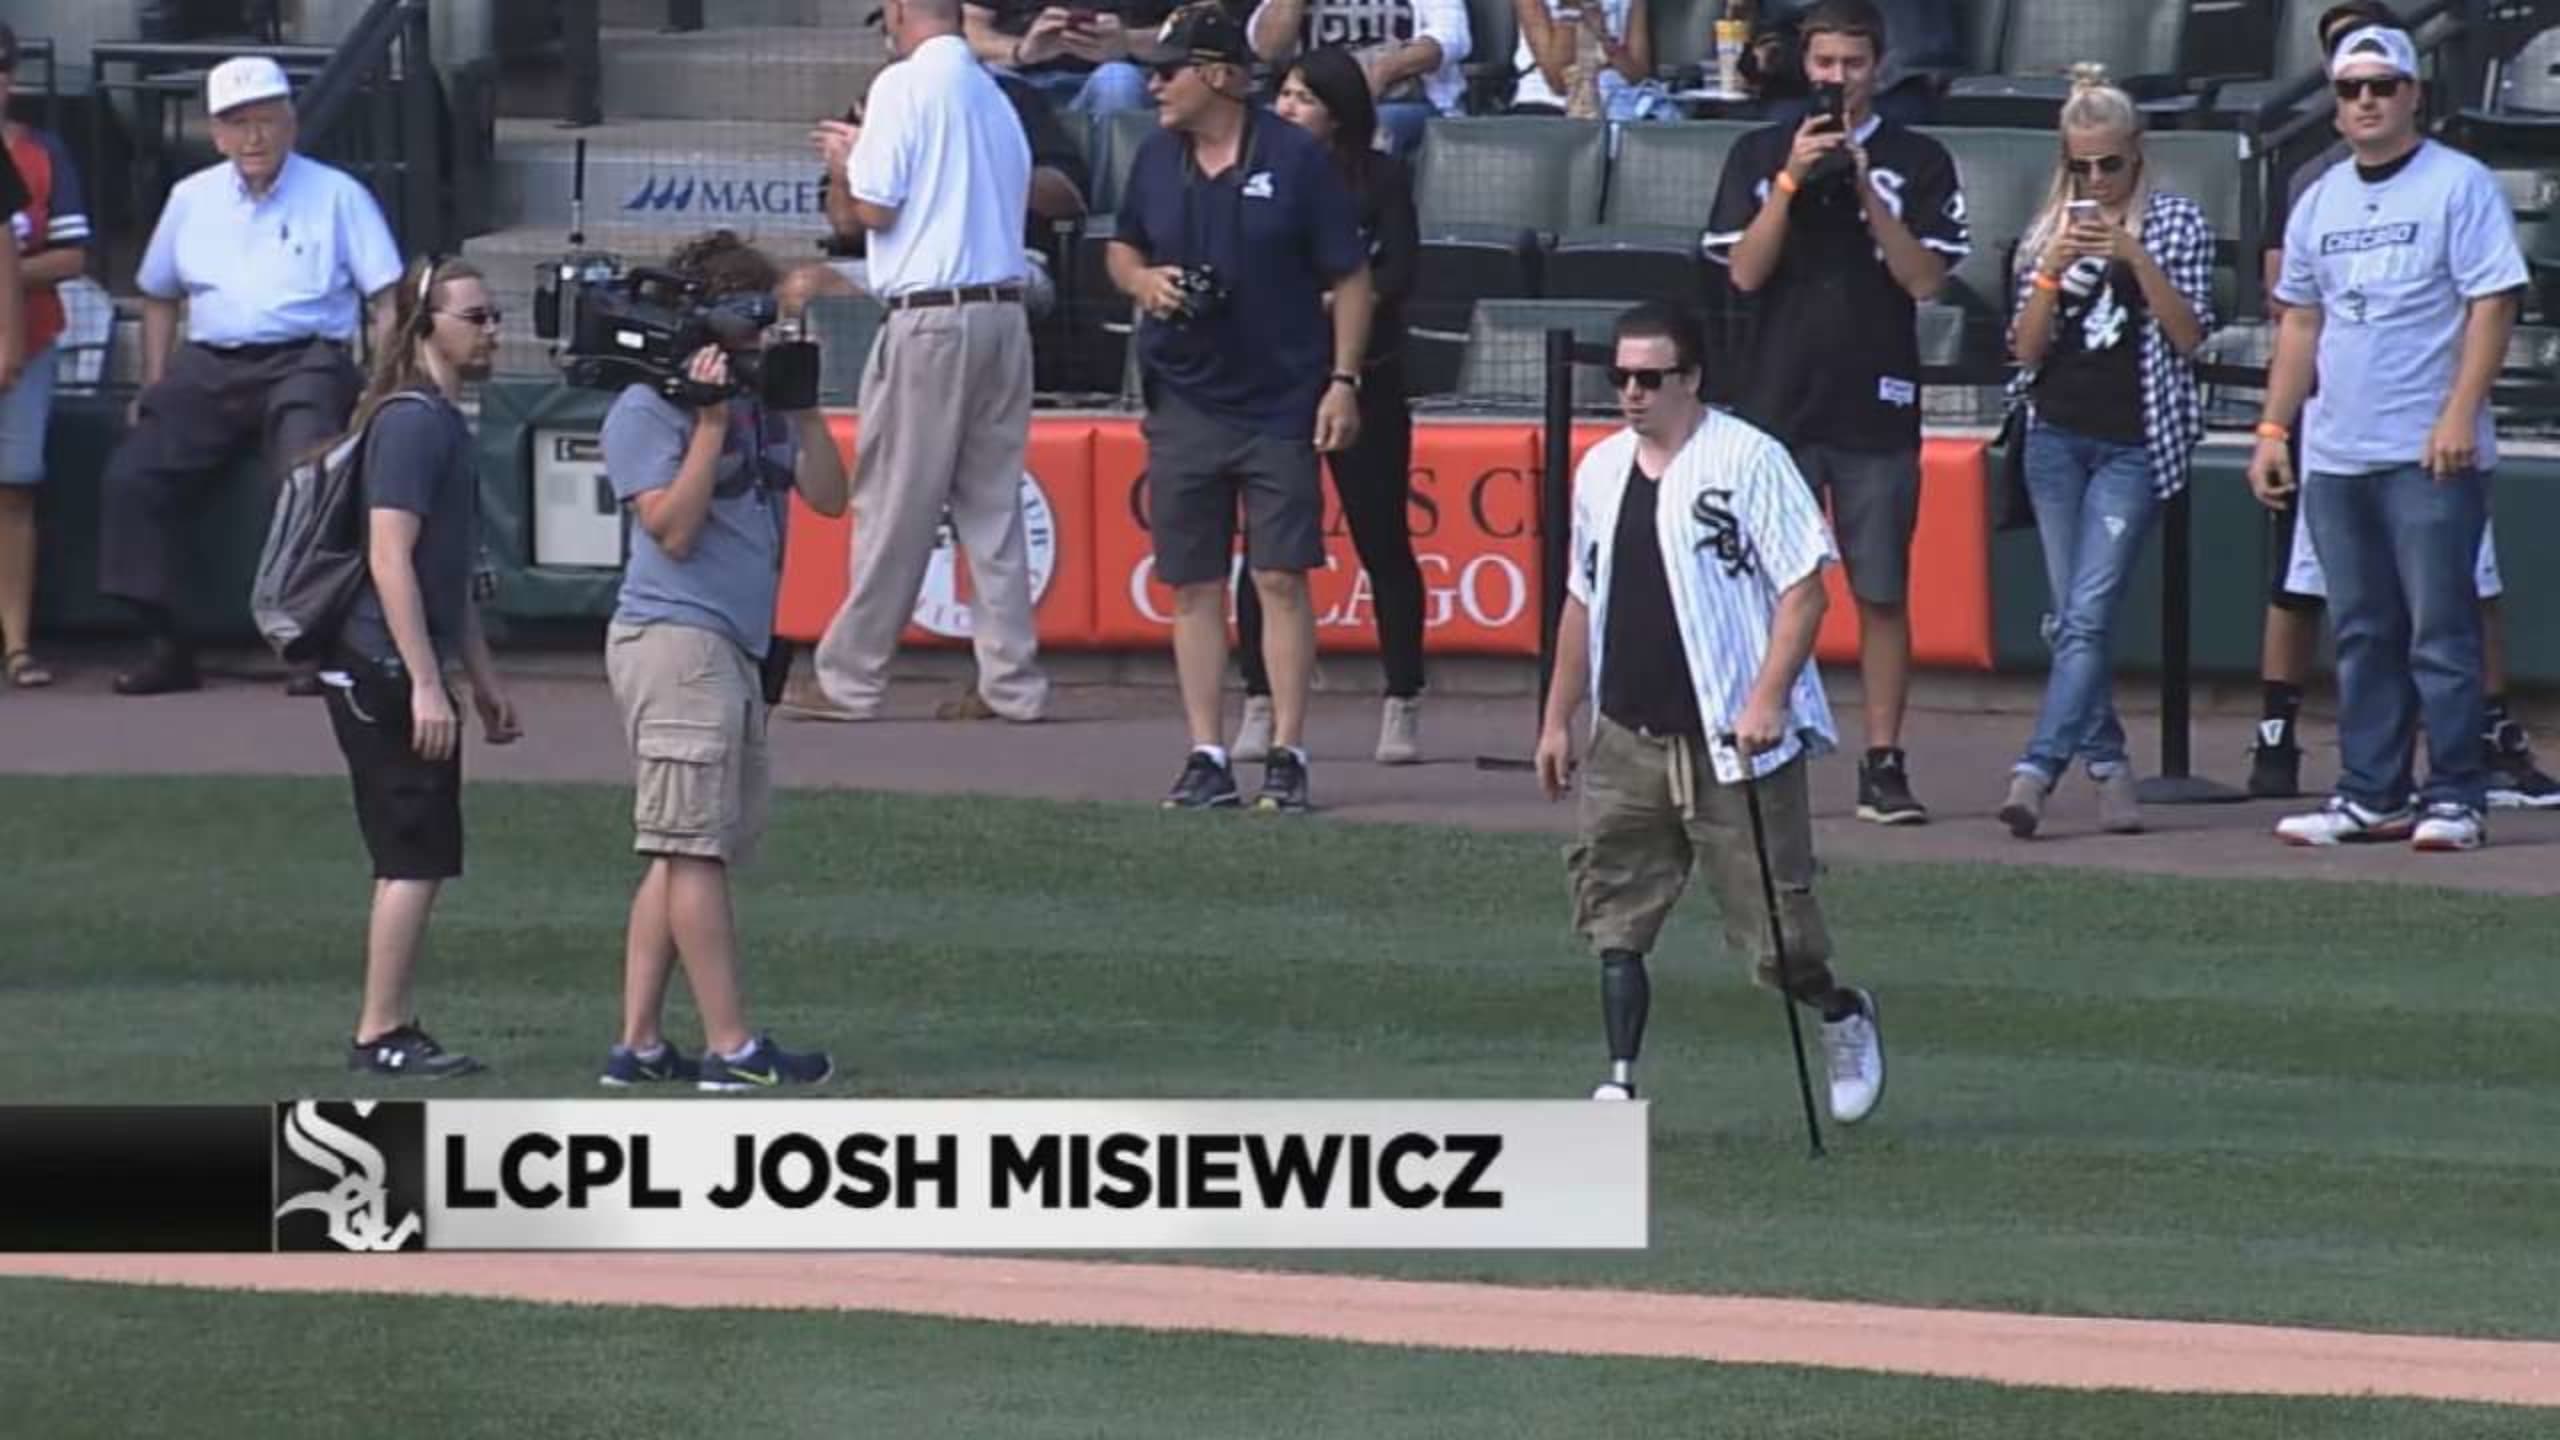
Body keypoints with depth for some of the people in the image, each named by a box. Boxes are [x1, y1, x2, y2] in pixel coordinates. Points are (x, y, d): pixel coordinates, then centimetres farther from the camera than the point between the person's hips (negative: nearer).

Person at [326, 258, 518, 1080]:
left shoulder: (444, 421, 17)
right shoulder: (411, 421, -14)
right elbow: (390, 558, -20)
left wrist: (483, 679, 26)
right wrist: (426, 683, -23)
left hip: (403, 673, 10)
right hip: (384, 671, -10)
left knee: (415, 859, 12)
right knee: (417, 858, -9)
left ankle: (393, 1032, 16)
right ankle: (380, 1037, -6)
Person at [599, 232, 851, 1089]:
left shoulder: (761, 406, 14)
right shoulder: (647, 412, -6)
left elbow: (828, 497, 8)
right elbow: (674, 530, -15)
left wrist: (803, 406, 0)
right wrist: (710, 423, -17)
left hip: (737, 648, 9)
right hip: (674, 637, -9)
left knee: (682, 854, 9)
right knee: (695, 848, -7)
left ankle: (638, 1045, 11)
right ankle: (731, 1049, -9)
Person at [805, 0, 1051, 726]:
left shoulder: (905, 86, -9)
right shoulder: (993, 96, 11)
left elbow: (875, 209, -12)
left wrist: (848, 162, 9)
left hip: (930, 318, -6)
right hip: (1002, 309, 6)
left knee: (895, 509, 0)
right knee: (994, 508, 8)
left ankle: (851, 679, 5)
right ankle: (1012, 681, 6)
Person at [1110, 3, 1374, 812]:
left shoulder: (1297, 160, -6)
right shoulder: (1155, 160, 7)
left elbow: (1350, 278, -3)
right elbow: (1121, 250, 22)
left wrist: (1343, 381, -9)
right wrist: (1141, 280, -2)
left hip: (1282, 404, -4)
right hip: (1184, 403, 4)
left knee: (1282, 580, -5)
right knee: (1194, 587, 5)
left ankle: (1287, 757, -1)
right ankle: (1206, 759, 10)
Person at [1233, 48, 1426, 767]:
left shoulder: (1379, 177, 1)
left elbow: (1397, 272, -8)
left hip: (1363, 377, -1)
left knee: (1382, 540, 2)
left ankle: (1402, 707, 9)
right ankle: (1260, 708, 5)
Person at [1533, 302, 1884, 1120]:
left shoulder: (1748, 461, -8)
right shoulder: (1601, 470, 12)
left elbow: (1804, 587, -11)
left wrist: (1768, 699, -20)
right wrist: (1558, 719, 20)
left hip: (1732, 741, -6)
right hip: (1627, 739, 6)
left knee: (1773, 921, 0)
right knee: (1614, 917, -2)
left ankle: (1841, 1015, 27)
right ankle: (1621, 1083, 1)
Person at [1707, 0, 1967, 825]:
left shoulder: (1917, 163, 5)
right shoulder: (1760, 156, 8)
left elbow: (1925, 278, -3)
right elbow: (1745, 271, 0)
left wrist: (1864, 190, -11)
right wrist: (1793, 180, -9)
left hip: (1877, 408, -1)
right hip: (1778, 405, 1)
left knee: (1882, 595, 0)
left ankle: (1884, 765, 3)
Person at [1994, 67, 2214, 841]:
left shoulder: (2175, 223, 3)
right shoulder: (2049, 232, 10)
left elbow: (2190, 335, -4)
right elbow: (2026, 349, 6)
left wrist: (2136, 256, -15)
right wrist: (2051, 269, -10)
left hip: (2134, 442, -4)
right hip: (2058, 435, 4)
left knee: (2088, 616, -13)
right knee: (2071, 619, 5)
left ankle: (2036, 771, -21)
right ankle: (2108, 766, 14)